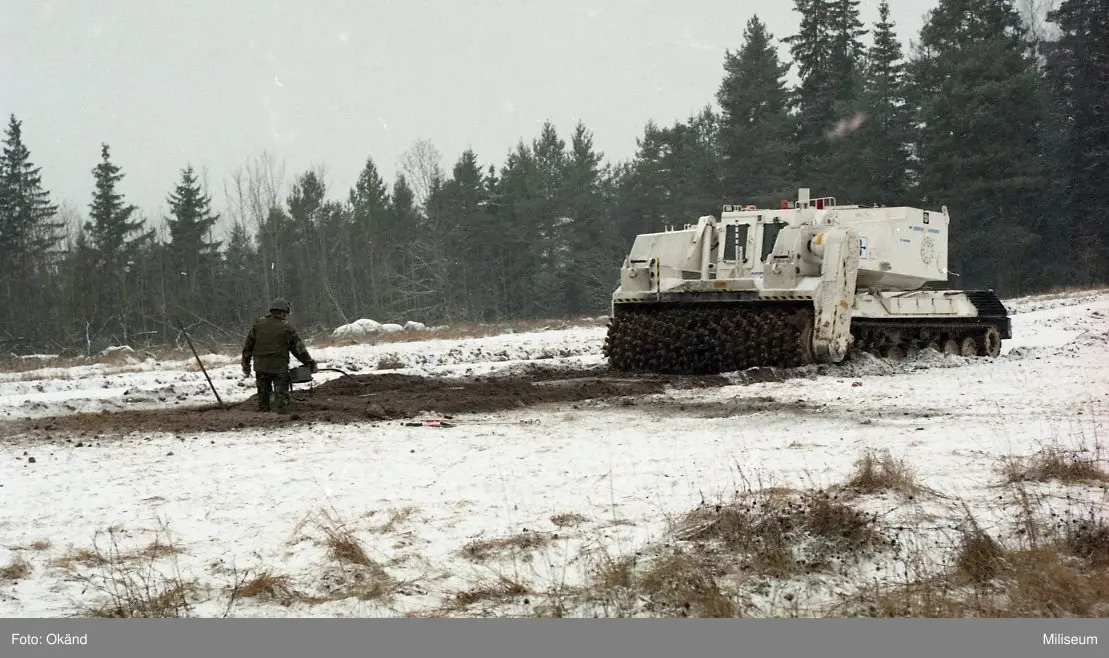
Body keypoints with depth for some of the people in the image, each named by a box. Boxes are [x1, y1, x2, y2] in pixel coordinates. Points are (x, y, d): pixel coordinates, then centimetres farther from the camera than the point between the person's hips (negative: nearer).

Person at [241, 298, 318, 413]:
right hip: (280, 367, -4)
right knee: (282, 396, 1)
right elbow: (299, 348, 1)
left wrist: (246, 365, 18)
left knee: (263, 395, 13)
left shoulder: (258, 324, 9)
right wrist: (310, 363, 10)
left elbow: (248, 346, 11)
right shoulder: (286, 327, -2)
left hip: (260, 366, 4)